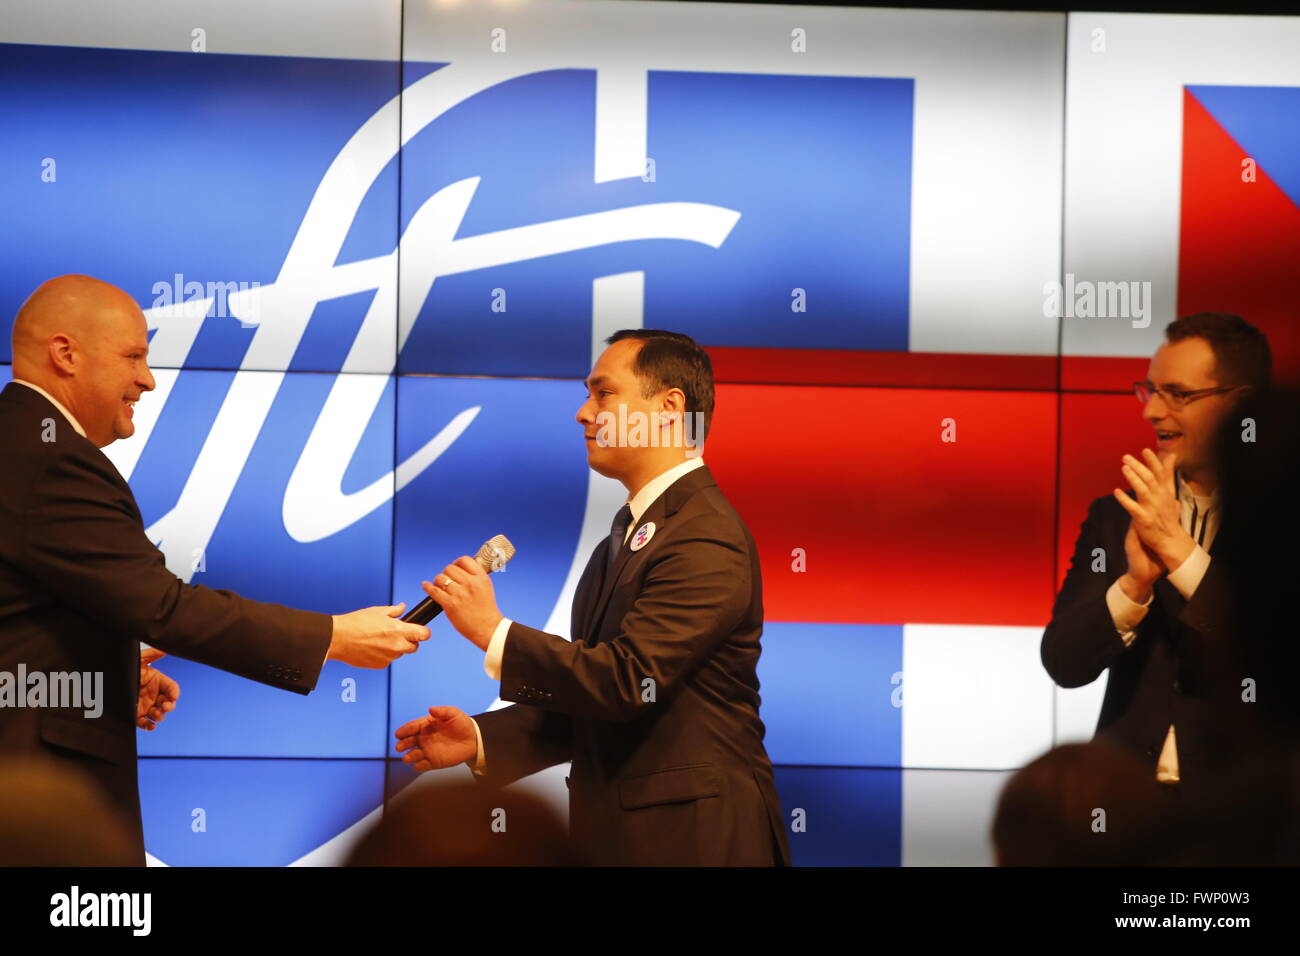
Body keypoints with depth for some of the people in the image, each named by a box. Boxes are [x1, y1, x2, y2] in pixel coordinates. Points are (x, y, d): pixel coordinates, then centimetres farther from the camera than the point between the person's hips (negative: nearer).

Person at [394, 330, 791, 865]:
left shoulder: (706, 539, -16)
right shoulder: (629, 534, 14)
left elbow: (628, 679, -24)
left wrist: (493, 631, -19)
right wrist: (482, 739, 1)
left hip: (691, 837, -8)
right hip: (617, 833, 8)